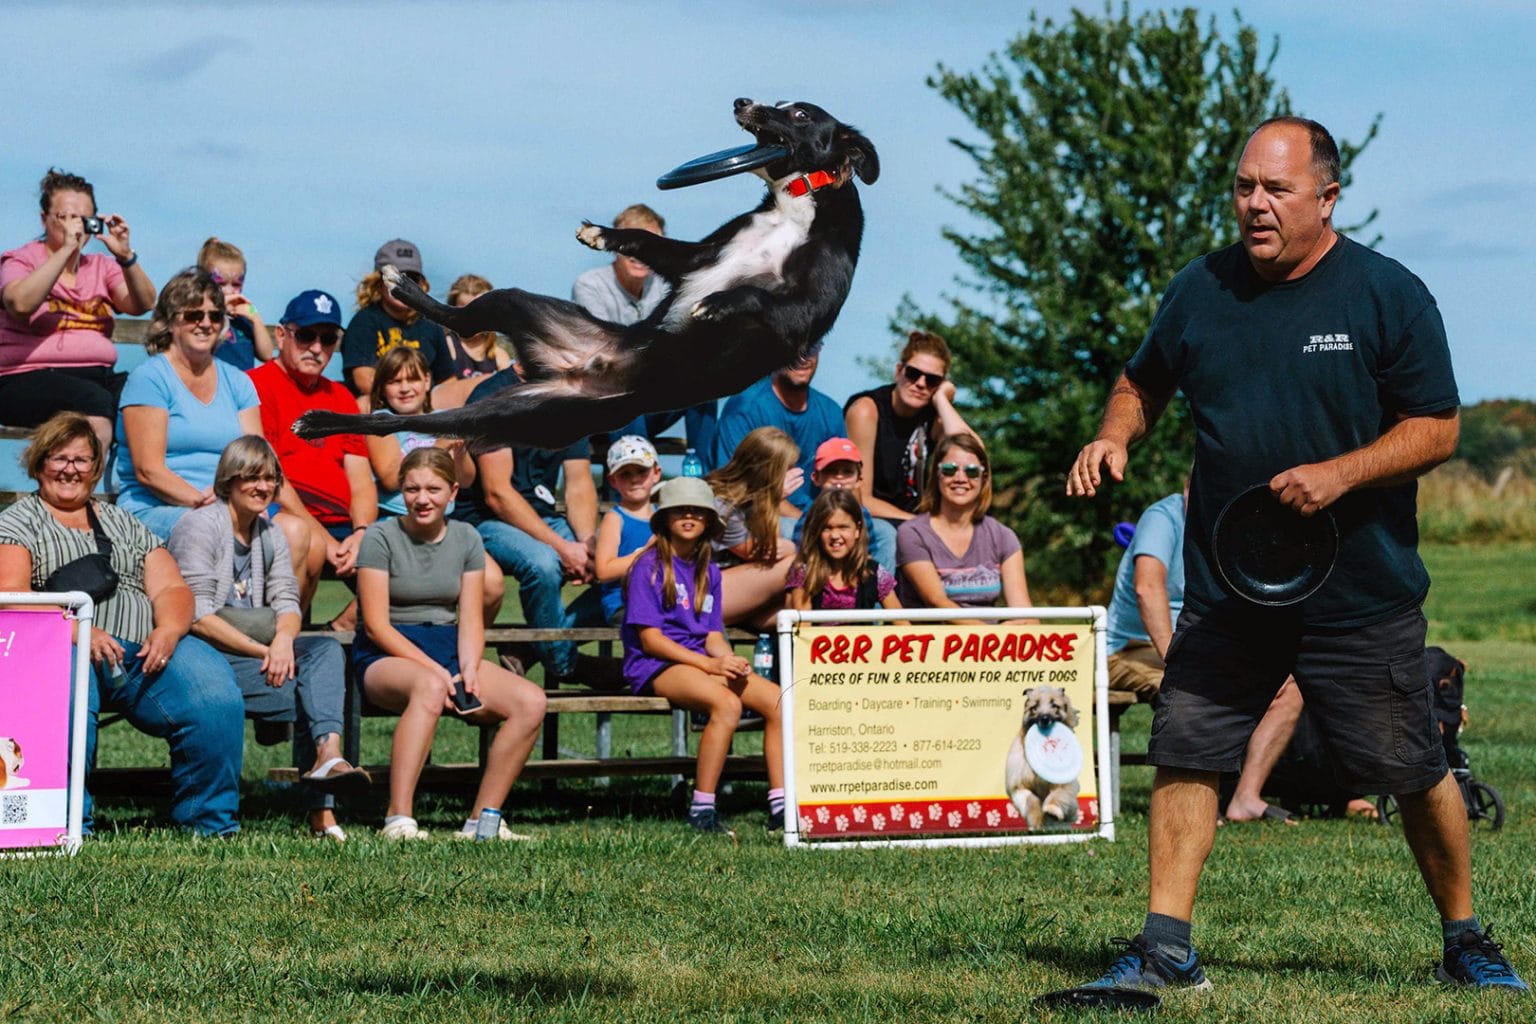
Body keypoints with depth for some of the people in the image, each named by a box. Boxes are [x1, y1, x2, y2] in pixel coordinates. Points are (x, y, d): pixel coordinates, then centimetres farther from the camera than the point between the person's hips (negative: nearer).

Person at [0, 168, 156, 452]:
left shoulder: (100, 267, 20)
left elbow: (142, 305, 4)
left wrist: (125, 257, -11)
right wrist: (66, 249, -17)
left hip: (98, 378, 5)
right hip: (31, 381, -5)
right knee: (94, 401, -37)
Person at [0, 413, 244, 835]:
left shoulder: (124, 524, 29)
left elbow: (171, 588, 19)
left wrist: (168, 630, -6)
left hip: (145, 651, 4)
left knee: (215, 689, -27)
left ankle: (210, 822, -18)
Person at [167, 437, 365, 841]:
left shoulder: (271, 536, 17)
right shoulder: (200, 526, -6)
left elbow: (287, 602, 5)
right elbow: (196, 617, -15)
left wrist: (283, 641, -20)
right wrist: (263, 651, -20)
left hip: (256, 650, 7)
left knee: (326, 649, -22)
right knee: (310, 691, -25)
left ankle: (328, 754, -43)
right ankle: (319, 809, -25)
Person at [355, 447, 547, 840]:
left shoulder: (466, 539, 11)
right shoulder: (381, 537, -3)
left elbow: (471, 621, 6)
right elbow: (376, 625, -9)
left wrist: (468, 671, -14)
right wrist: (436, 670, -19)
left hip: (449, 651, 5)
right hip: (387, 656, -5)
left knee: (531, 702, -20)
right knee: (429, 687, -42)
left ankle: (482, 819, -16)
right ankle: (399, 819, -44)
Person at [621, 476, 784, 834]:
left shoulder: (709, 573, 19)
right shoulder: (650, 567, -2)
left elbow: (714, 636, 14)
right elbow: (650, 638, -9)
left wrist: (731, 661, -10)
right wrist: (709, 664, -17)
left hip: (702, 661, 7)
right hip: (656, 666, -7)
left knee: (776, 699, -17)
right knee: (727, 703, -34)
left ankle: (780, 804, -18)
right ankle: (702, 811, -31)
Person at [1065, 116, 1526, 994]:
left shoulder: (1389, 295, -6)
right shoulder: (1201, 290, 5)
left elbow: (1437, 428, -7)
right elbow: (1144, 382, 20)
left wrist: (1341, 473, -21)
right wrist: (1115, 438, -1)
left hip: (1362, 593, -3)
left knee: (1416, 775, 4)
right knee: (1184, 756, -2)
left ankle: (1465, 942, 23)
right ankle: (1166, 948, 6)